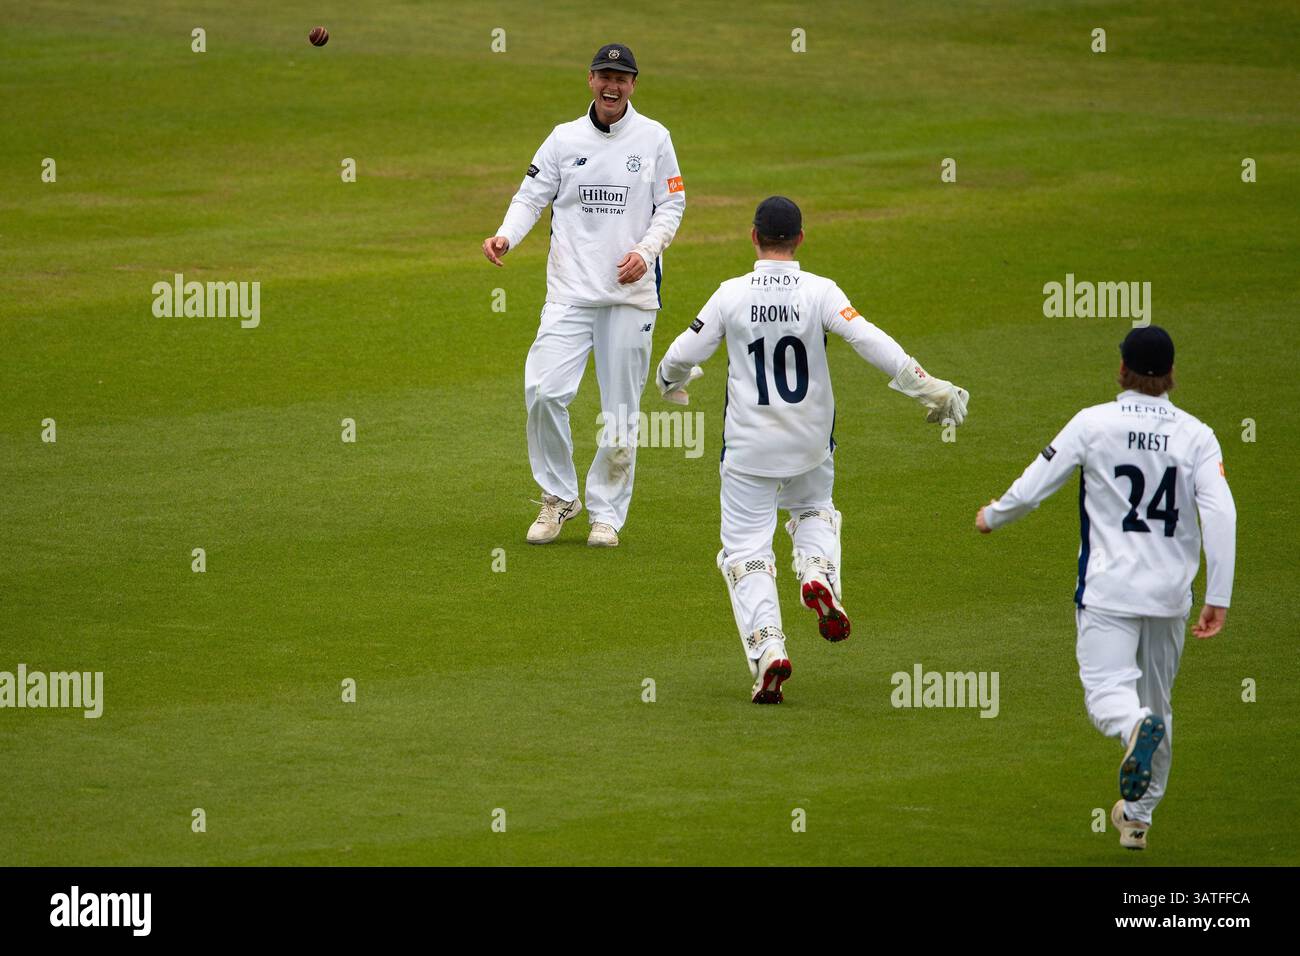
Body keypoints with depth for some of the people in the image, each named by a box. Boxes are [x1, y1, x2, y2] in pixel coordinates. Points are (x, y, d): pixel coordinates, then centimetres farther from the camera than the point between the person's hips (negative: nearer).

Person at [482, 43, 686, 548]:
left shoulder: (654, 138, 4)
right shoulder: (564, 138, 7)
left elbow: (672, 204, 7)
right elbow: (532, 196, 7)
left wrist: (646, 250, -10)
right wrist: (505, 236, -13)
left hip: (630, 293, -1)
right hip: (570, 291, 1)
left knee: (621, 408, 2)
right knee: (543, 391, -14)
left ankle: (607, 513, 14)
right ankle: (558, 496, 4)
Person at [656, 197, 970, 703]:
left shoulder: (731, 295, -9)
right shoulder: (820, 292, -10)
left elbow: (682, 355, -4)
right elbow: (869, 340, -19)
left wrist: (671, 383, 19)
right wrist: (925, 387, -16)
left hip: (749, 447, -1)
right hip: (810, 443, 1)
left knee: (746, 549, 4)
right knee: (814, 509, 30)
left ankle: (767, 646, -15)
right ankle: (819, 574, -1)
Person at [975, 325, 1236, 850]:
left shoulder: (1094, 423, -5)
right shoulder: (1196, 434, -1)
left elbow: (1032, 487, -1)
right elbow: (1221, 515, -10)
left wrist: (993, 516, 20)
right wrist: (1217, 598, -6)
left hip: (1108, 589, -3)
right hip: (1170, 592, 3)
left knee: (1107, 690, -10)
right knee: (1157, 702, 18)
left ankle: (1137, 727, -45)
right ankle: (1138, 814, 24)